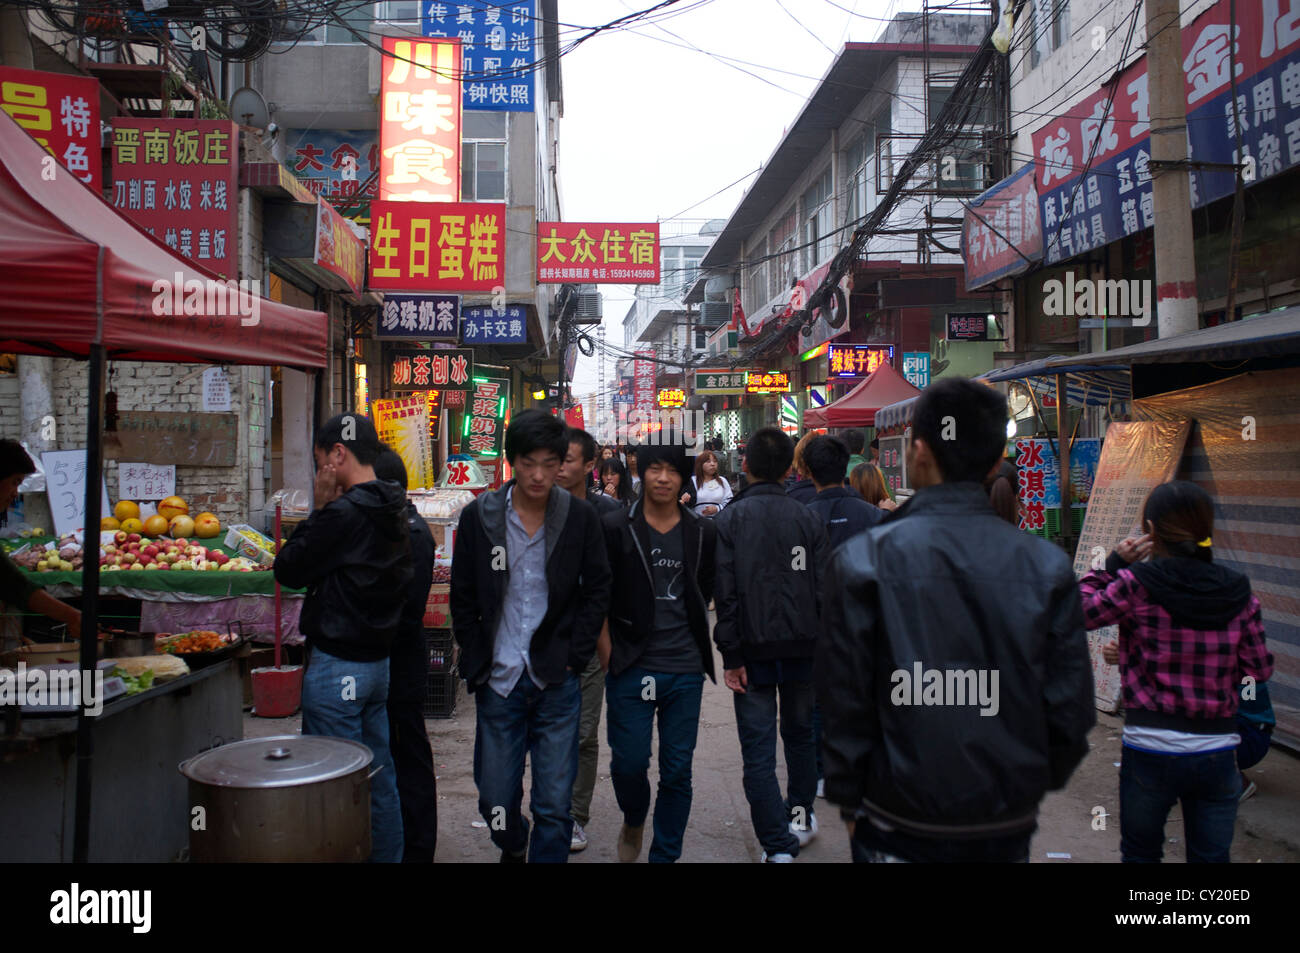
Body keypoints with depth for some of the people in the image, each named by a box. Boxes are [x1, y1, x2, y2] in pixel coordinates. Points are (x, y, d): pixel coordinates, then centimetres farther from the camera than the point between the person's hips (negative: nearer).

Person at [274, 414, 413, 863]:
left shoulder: (345, 513, -19)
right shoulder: (391, 511, 7)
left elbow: (288, 569, -10)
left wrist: (320, 506, -4)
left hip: (337, 666, -9)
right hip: (377, 661, 9)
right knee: (379, 781, 17)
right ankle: (387, 855, 27)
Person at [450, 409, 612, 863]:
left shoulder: (581, 517, -3)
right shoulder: (479, 516, -2)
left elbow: (597, 591, 4)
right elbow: (462, 599, 5)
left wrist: (573, 658, -3)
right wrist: (478, 663, 0)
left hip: (558, 682, -1)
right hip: (498, 681, 1)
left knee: (554, 805, 3)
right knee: (495, 799, 12)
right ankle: (513, 849, 43)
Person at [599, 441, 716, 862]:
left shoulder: (702, 532, 4)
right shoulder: (616, 527, -3)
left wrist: (684, 632, 9)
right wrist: (609, 653, -3)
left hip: (686, 670, 2)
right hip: (631, 668, -2)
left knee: (677, 771, 7)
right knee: (628, 762, 1)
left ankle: (665, 855, 24)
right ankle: (633, 821, 34)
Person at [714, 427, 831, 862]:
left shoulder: (729, 520, -6)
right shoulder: (808, 518, -1)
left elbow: (725, 593, -10)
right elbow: (824, 588, -1)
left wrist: (731, 655, -6)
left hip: (754, 649, -2)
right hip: (803, 646, 3)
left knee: (758, 750, 3)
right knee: (800, 735, 21)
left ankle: (779, 845, 3)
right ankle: (800, 817, 35)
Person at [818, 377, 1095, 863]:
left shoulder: (864, 559, -15)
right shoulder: (1048, 566, -7)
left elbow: (845, 698, -11)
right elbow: (1071, 705, -3)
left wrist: (849, 801, 1)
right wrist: (1036, 784, 13)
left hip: (903, 823, -3)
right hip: (1009, 824, 3)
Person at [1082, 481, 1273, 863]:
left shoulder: (1137, 584, -14)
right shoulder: (1238, 592, -3)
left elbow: (1079, 612, -1)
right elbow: (1258, 668, 3)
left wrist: (1114, 563, 2)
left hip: (1150, 750, -3)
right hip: (1218, 751, 3)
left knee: (1140, 854, 18)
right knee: (1212, 857, 17)